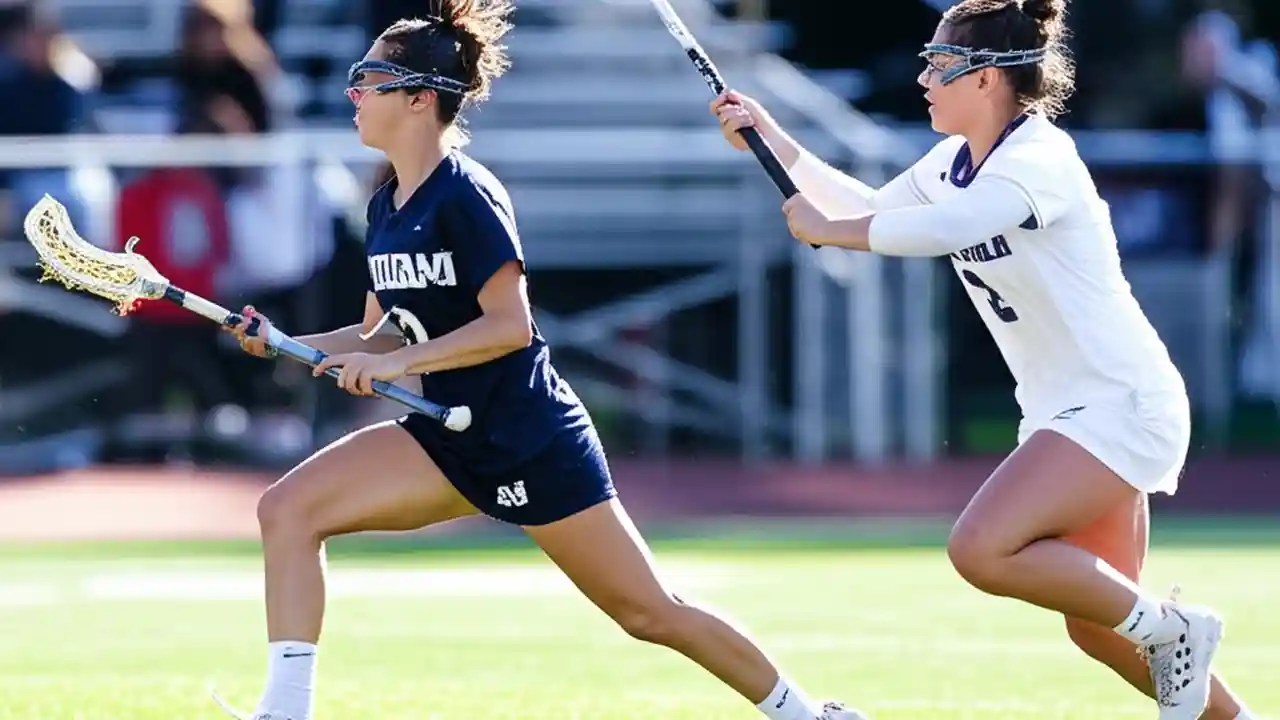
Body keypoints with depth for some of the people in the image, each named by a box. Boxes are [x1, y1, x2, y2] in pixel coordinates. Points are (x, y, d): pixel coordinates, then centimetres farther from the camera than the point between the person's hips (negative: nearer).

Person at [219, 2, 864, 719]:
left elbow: (509, 326, -21)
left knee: (650, 613, 0)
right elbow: (381, 337, 14)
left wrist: (398, 362, -25)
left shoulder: (465, 195, -17)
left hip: (532, 439, -8)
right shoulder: (387, 206, 8)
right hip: (450, 438, 8)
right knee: (288, 508, -10)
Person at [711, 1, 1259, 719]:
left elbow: (941, 229, -36)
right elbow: (874, 212, 19)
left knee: (982, 550, -23)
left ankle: (1167, 626, -8)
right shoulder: (956, 161, 7)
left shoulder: (1039, 161, -21)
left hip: (1120, 405, -9)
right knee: (1097, 625, 9)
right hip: (1066, 412, 9)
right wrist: (771, 140, 12)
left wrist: (824, 229, -26)